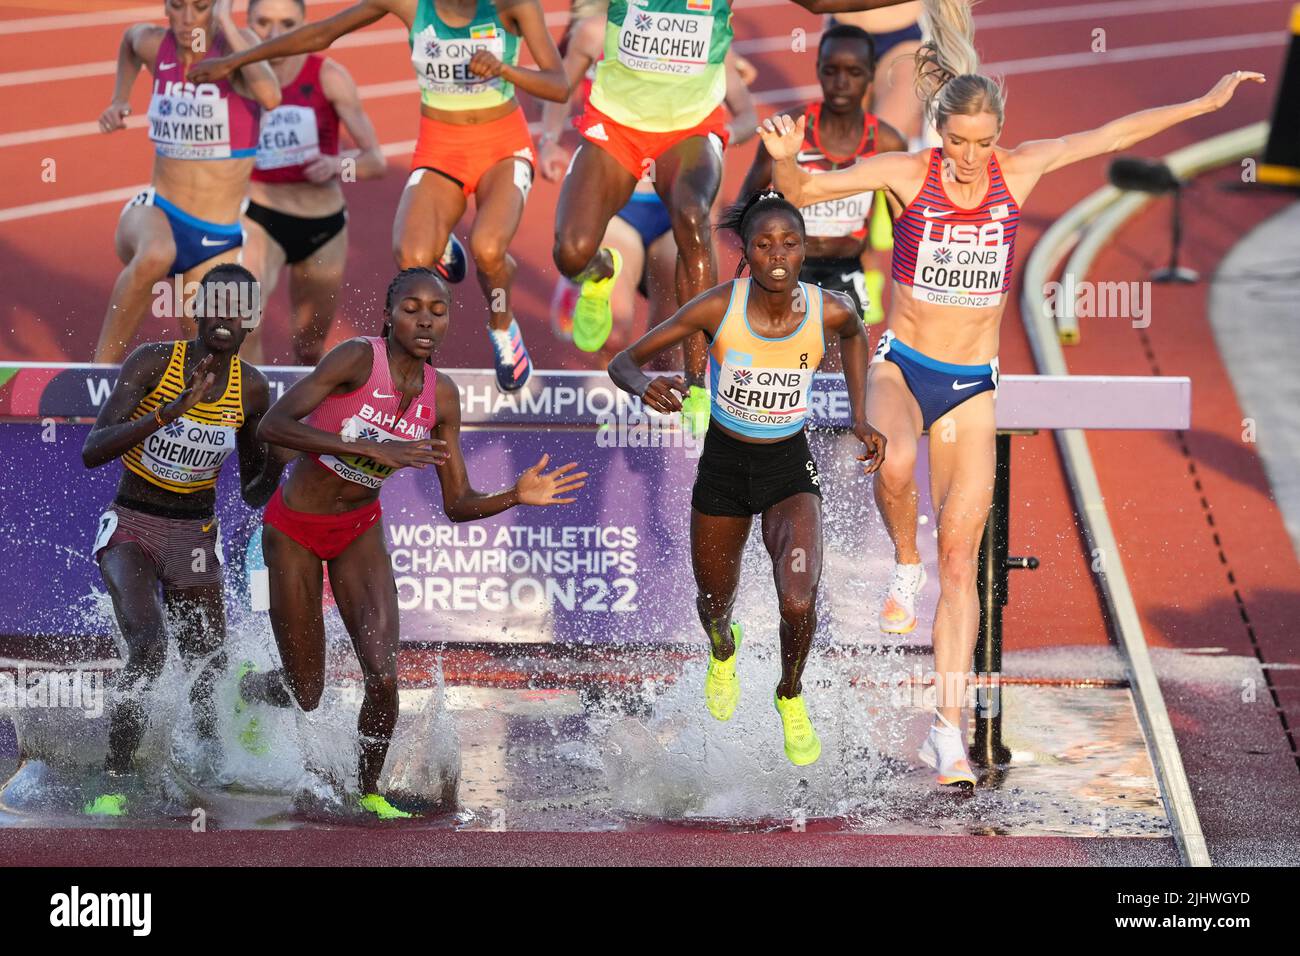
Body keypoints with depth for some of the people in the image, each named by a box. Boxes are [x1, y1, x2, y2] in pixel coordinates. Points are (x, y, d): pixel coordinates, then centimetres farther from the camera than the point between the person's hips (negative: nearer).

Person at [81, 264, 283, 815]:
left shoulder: (251, 390, -1)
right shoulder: (153, 363, -13)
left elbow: (252, 495, 8)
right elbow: (92, 451, -22)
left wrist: (276, 460, -14)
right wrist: (168, 412, -33)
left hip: (195, 537, 4)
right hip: (131, 526, -4)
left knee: (208, 672, 2)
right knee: (147, 647, -26)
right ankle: (113, 785, -17)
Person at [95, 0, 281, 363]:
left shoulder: (233, 45, -10)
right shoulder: (155, 45, 0)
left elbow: (270, 97, -33)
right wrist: (119, 100, 17)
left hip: (218, 241, -1)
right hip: (156, 211, 1)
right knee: (155, 255, -37)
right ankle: (100, 371, -28)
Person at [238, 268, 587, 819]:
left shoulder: (441, 396, -8)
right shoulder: (358, 359, -24)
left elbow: (458, 505, -2)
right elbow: (272, 425, -34)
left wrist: (515, 497, -23)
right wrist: (373, 449, -40)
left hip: (359, 531, 4)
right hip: (294, 530, -4)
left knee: (383, 677, -17)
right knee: (305, 696, 4)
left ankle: (369, 792, 8)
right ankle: (245, 690, 41)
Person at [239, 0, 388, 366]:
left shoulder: (328, 77, -11)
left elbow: (376, 160, -13)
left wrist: (339, 165, -31)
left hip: (324, 226, 1)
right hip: (260, 219, -1)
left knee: (310, 343, 17)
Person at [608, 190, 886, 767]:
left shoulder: (830, 310, -17)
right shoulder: (718, 308, -20)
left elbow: (855, 335, 11)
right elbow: (623, 362, -14)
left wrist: (859, 417, 5)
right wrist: (646, 388, -37)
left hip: (791, 468, -1)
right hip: (723, 465, 1)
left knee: (798, 603, -22)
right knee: (714, 603, 19)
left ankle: (791, 697, 11)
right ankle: (723, 651, 59)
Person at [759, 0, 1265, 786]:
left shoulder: (1018, 171, -2)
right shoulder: (908, 174, -9)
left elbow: (1113, 135, 6)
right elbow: (803, 192, -14)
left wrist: (1207, 102, 9)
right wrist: (785, 159, -36)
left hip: (973, 387, 2)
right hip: (901, 367, -2)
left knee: (961, 557, -2)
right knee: (894, 465, -37)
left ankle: (950, 728, 1)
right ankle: (905, 567, -5)